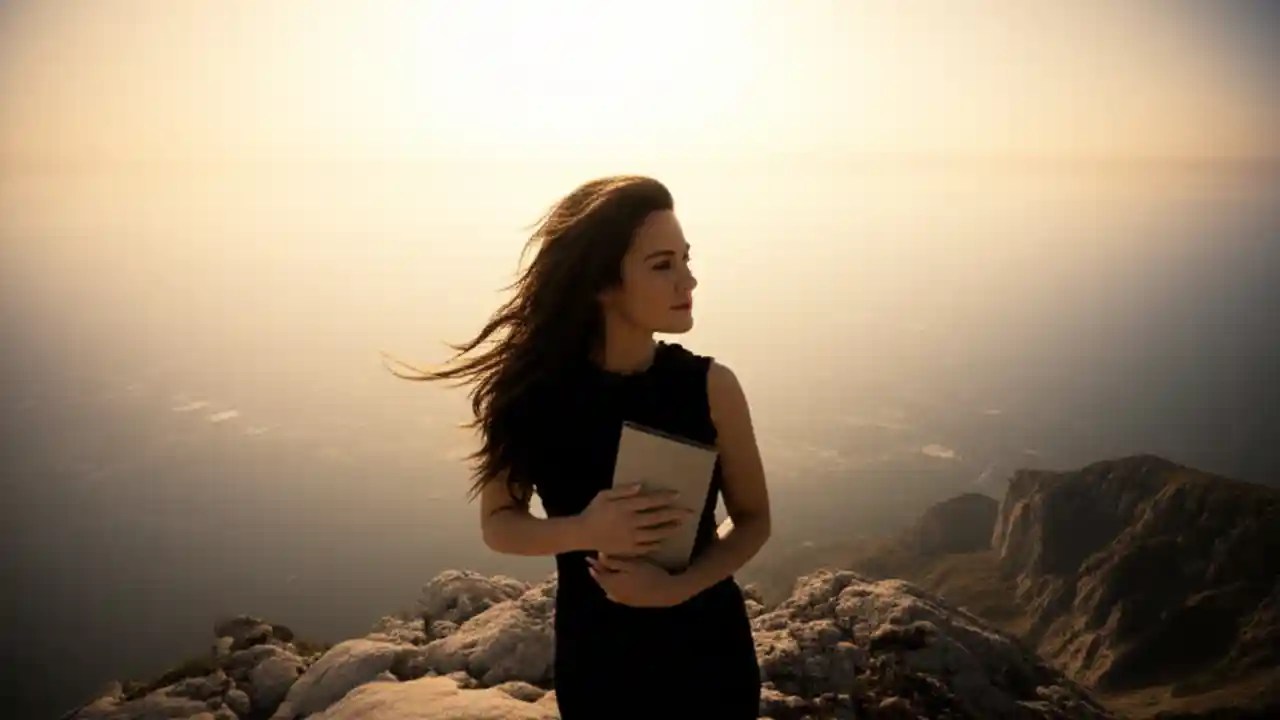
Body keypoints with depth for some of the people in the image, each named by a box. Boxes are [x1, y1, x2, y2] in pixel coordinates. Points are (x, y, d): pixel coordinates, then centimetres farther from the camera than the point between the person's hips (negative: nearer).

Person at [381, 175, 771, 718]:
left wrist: (676, 586, -20)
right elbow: (498, 523, -5)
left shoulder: (711, 386, -14)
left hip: (707, 648, 0)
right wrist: (583, 532, -23)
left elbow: (753, 519, -4)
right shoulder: (535, 390, -12)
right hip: (593, 653, 1)